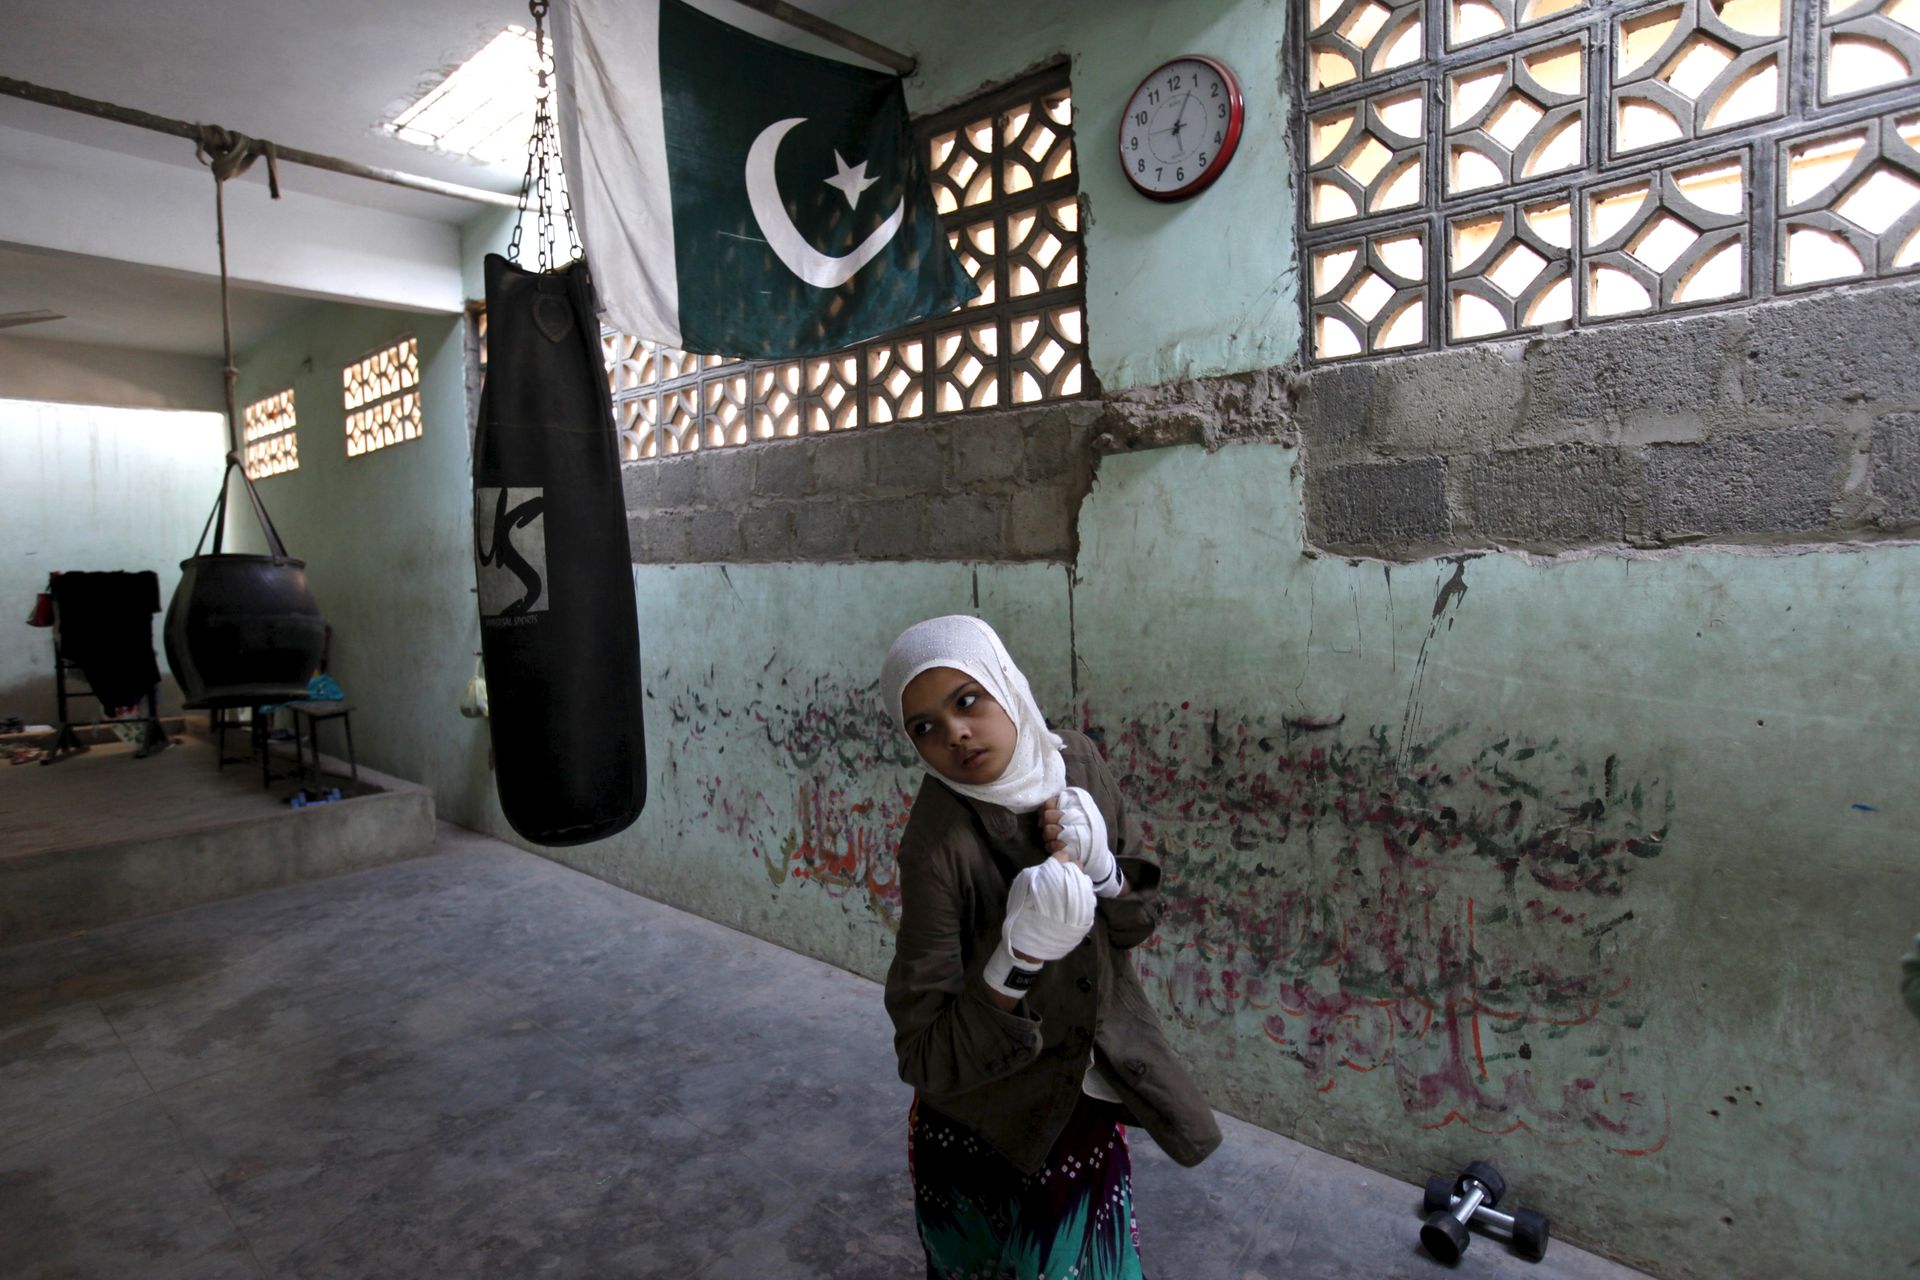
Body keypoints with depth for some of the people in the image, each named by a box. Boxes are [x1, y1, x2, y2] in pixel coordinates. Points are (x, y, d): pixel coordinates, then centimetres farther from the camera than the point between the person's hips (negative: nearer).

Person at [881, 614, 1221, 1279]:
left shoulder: (1076, 761, -12)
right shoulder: (938, 844, -28)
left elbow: (1138, 920, -2)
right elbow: (927, 1059, -25)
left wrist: (1100, 868, -22)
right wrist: (1019, 958, -38)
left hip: (1091, 1102, 5)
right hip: (990, 1139, -5)